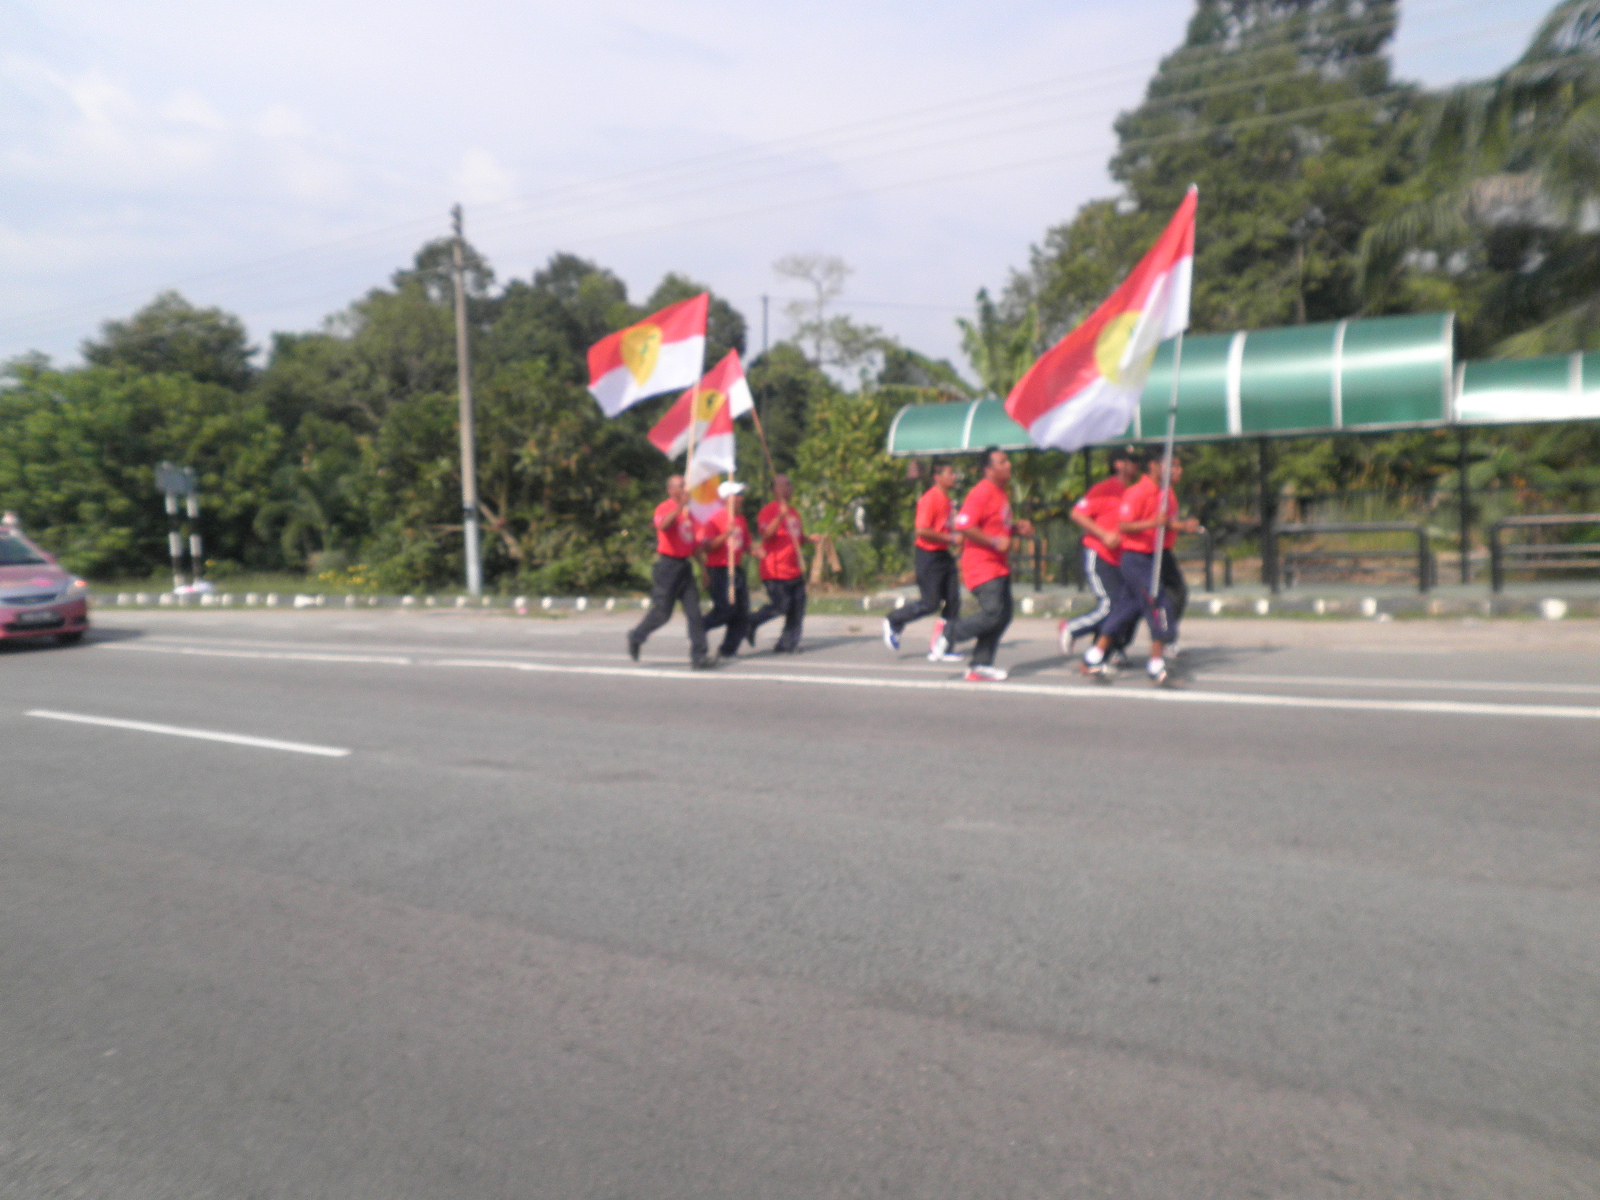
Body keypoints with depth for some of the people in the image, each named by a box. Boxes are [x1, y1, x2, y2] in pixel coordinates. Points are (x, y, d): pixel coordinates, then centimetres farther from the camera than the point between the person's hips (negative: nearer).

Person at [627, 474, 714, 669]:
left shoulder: (688, 512, 16)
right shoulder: (665, 508, -7)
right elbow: (663, 525, -31)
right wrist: (680, 505, -35)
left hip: (685, 565, 7)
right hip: (668, 564, -7)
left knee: (693, 611, -2)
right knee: (662, 611, -1)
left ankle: (699, 655, -3)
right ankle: (636, 636, 24)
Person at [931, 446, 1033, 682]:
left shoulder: (1003, 492, 16)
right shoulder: (981, 493, -16)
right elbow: (963, 527, -23)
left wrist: (1018, 528, 11)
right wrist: (995, 542, -23)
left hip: (999, 565, 10)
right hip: (981, 566, -10)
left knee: (1003, 616, 7)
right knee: (992, 613, -16)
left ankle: (980, 665, 14)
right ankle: (947, 634, 4)